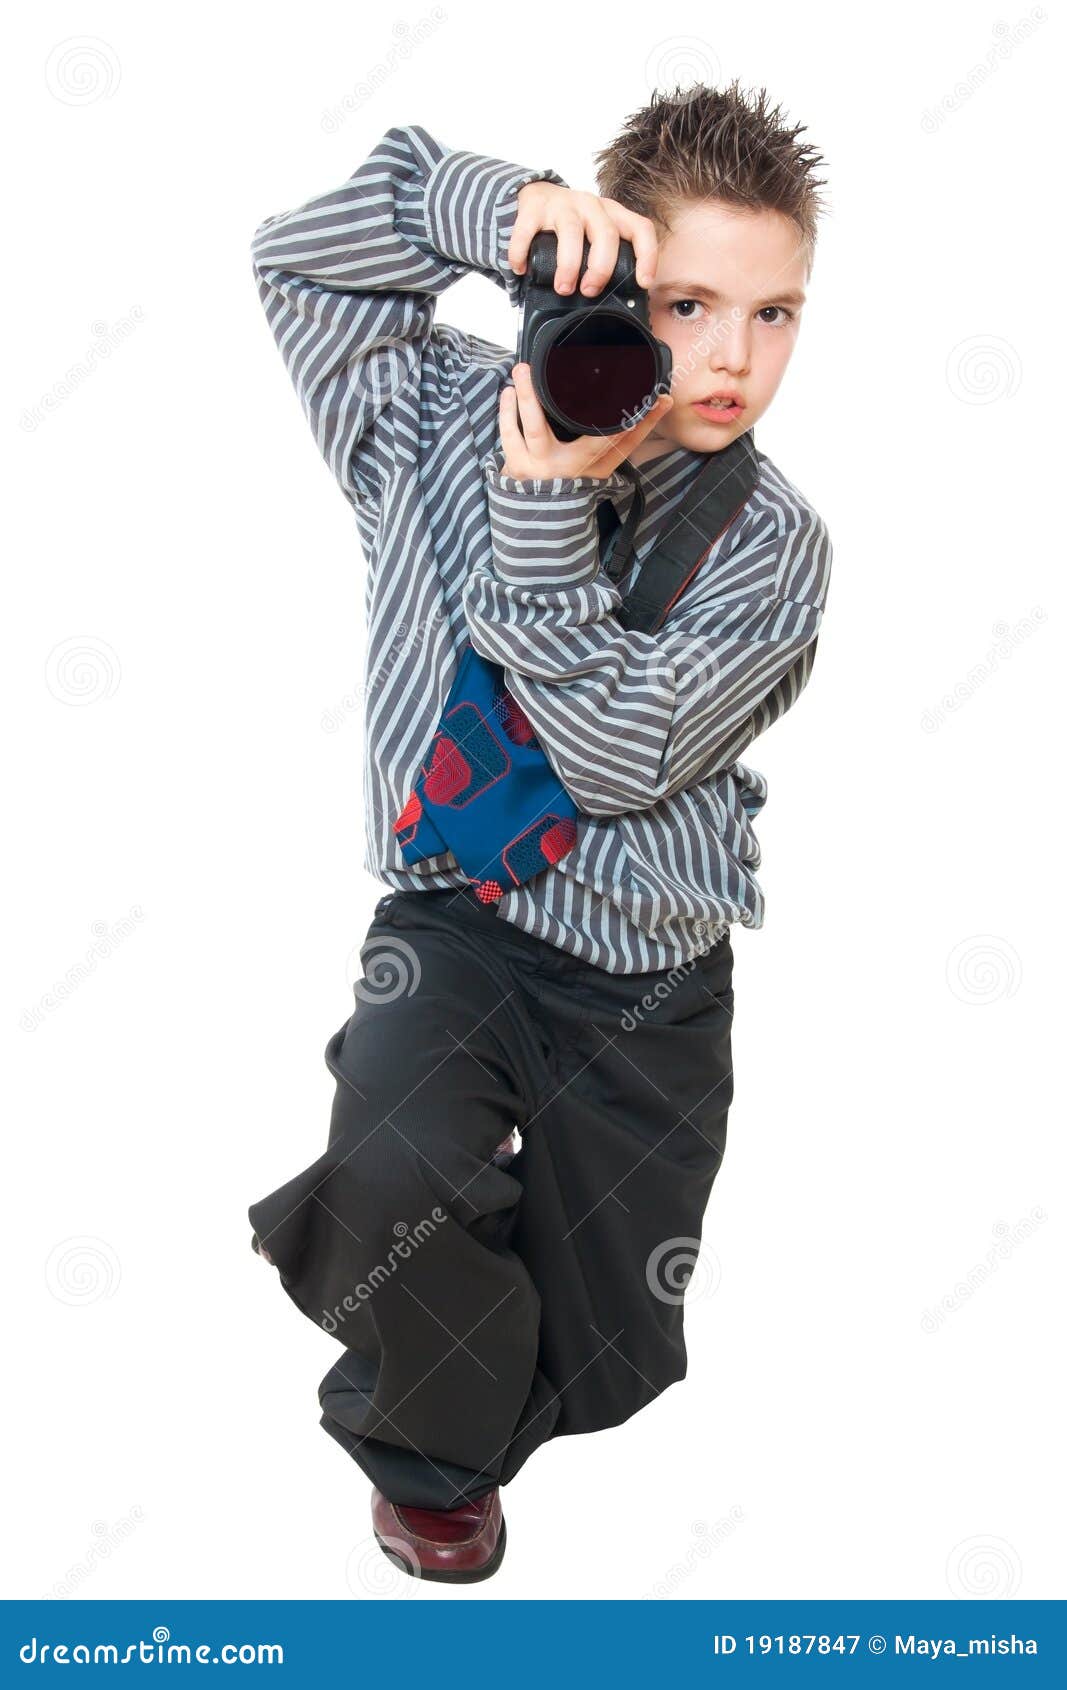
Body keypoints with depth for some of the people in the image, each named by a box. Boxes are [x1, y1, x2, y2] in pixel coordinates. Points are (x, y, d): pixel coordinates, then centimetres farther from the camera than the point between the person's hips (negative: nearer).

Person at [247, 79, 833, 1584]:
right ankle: (435, 1451, 2)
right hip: (458, 919, -1)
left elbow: (620, 754, -18)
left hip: (650, 976, 1)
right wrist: (500, 208, -23)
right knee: (391, 1190, -33)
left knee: (607, 1373, 10)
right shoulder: (452, 423, -5)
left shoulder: (772, 547, -9)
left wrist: (544, 521, -27)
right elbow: (298, 257, -9)